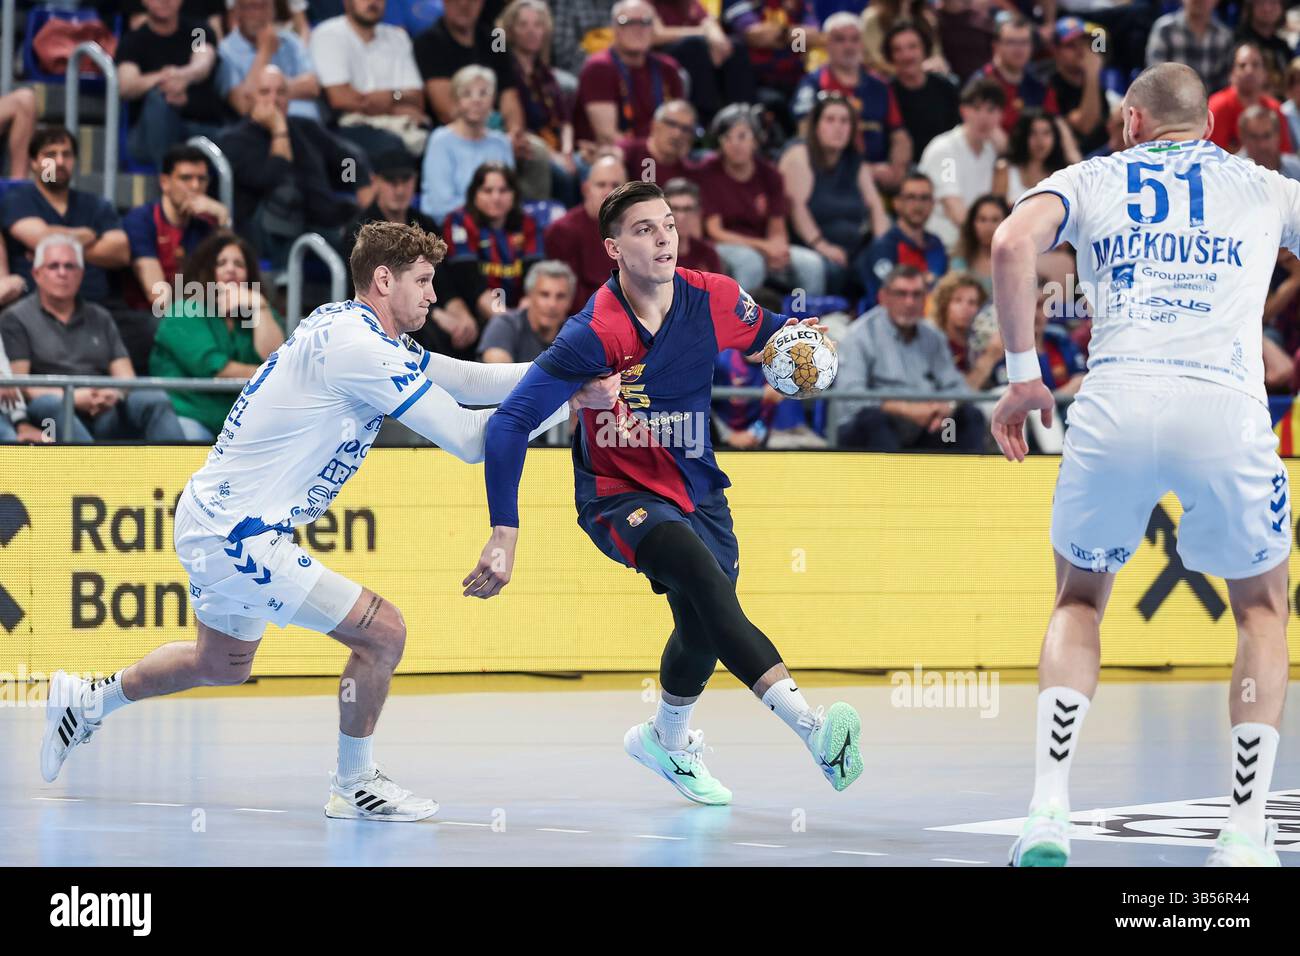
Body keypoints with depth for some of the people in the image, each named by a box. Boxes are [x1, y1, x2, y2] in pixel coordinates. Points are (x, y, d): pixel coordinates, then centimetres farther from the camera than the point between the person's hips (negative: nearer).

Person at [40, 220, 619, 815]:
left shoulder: (355, 331, 7)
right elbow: (469, 439, -23)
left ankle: (88, 702, 46)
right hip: (237, 535, -11)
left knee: (222, 664, 30)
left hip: (213, 520, 11)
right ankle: (354, 785, 6)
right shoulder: (357, 346, -23)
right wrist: (567, 400, -16)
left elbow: (468, 380, 10)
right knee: (382, 632, -11)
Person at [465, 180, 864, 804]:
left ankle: (667, 740, 48)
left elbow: (773, 333, 14)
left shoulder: (713, 299, -12)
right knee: (703, 573, -32)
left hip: (697, 488, 6)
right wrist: (504, 536, -30)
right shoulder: (595, 334, -26)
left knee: (704, 627, 14)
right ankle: (810, 728, -42)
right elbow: (510, 423, -26)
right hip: (619, 496, -6)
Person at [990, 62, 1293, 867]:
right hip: (1229, 407, 0)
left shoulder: (1093, 179, 21)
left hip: (1116, 404, 0)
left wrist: (1024, 375, 5)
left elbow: (1013, 243, 2)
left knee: (1080, 602, 23)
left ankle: (1049, 812, 4)